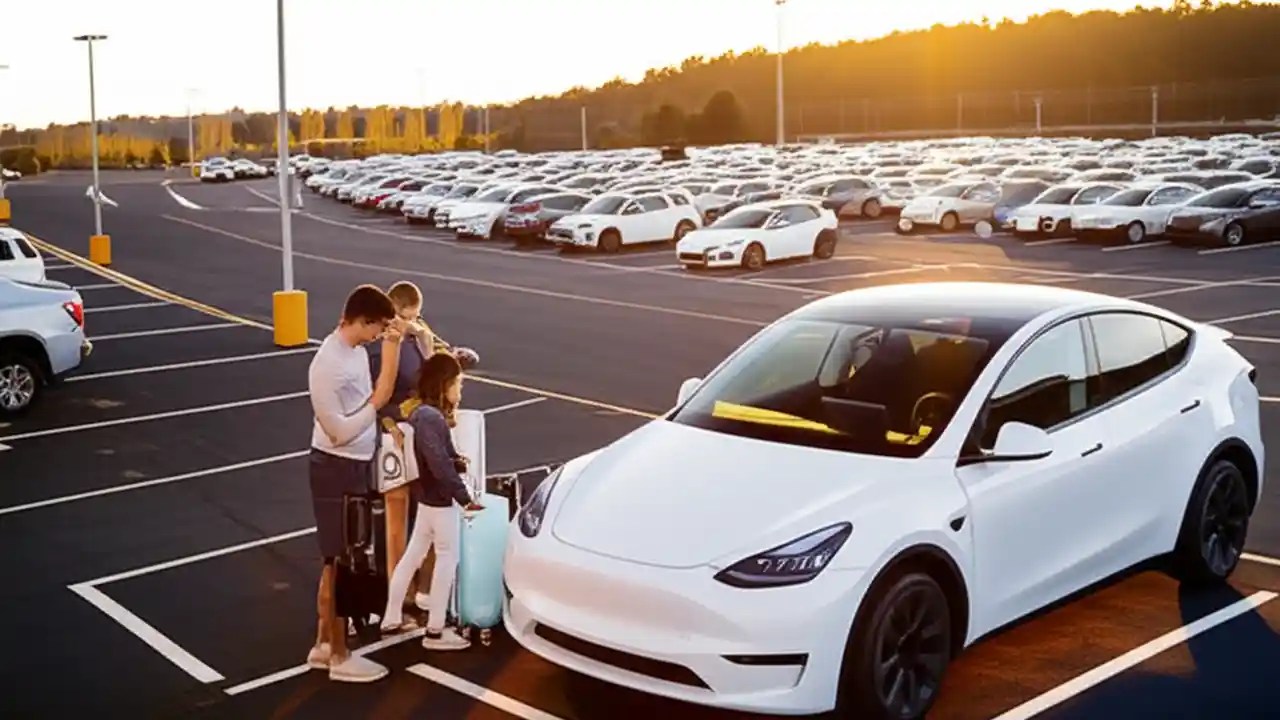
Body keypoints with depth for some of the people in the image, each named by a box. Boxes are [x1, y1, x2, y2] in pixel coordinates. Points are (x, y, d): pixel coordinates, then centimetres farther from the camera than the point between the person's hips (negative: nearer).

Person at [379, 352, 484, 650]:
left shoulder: (421, 413, 8)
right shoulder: (432, 418, -23)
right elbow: (440, 465, -28)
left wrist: (455, 461, -1)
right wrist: (465, 497, -23)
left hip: (427, 496, 10)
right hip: (439, 499, -10)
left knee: (413, 555, 16)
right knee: (448, 558, 0)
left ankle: (392, 618, 26)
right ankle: (435, 631, 6)